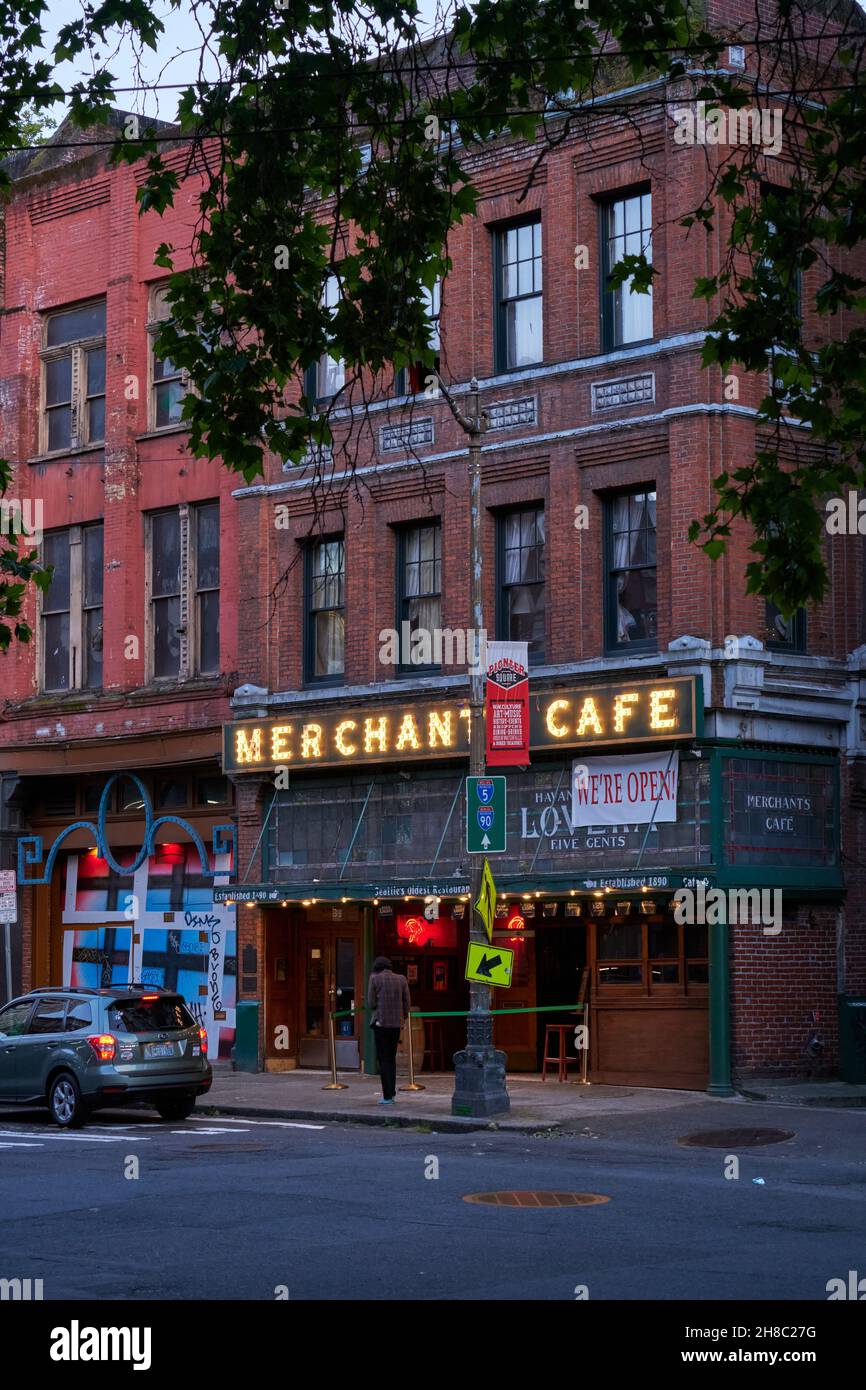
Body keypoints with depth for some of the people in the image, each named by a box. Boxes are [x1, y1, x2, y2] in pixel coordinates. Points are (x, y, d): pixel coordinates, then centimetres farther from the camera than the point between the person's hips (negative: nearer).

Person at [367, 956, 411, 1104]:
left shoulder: (375, 979, -4)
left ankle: (387, 1096, -5)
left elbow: (371, 1003, -4)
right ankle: (392, 1093, 18)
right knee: (391, 1058, 16)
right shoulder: (401, 979, 6)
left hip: (380, 1023, -4)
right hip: (396, 1024, 4)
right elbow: (406, 1002, 6)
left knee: (383, 1059, 0)